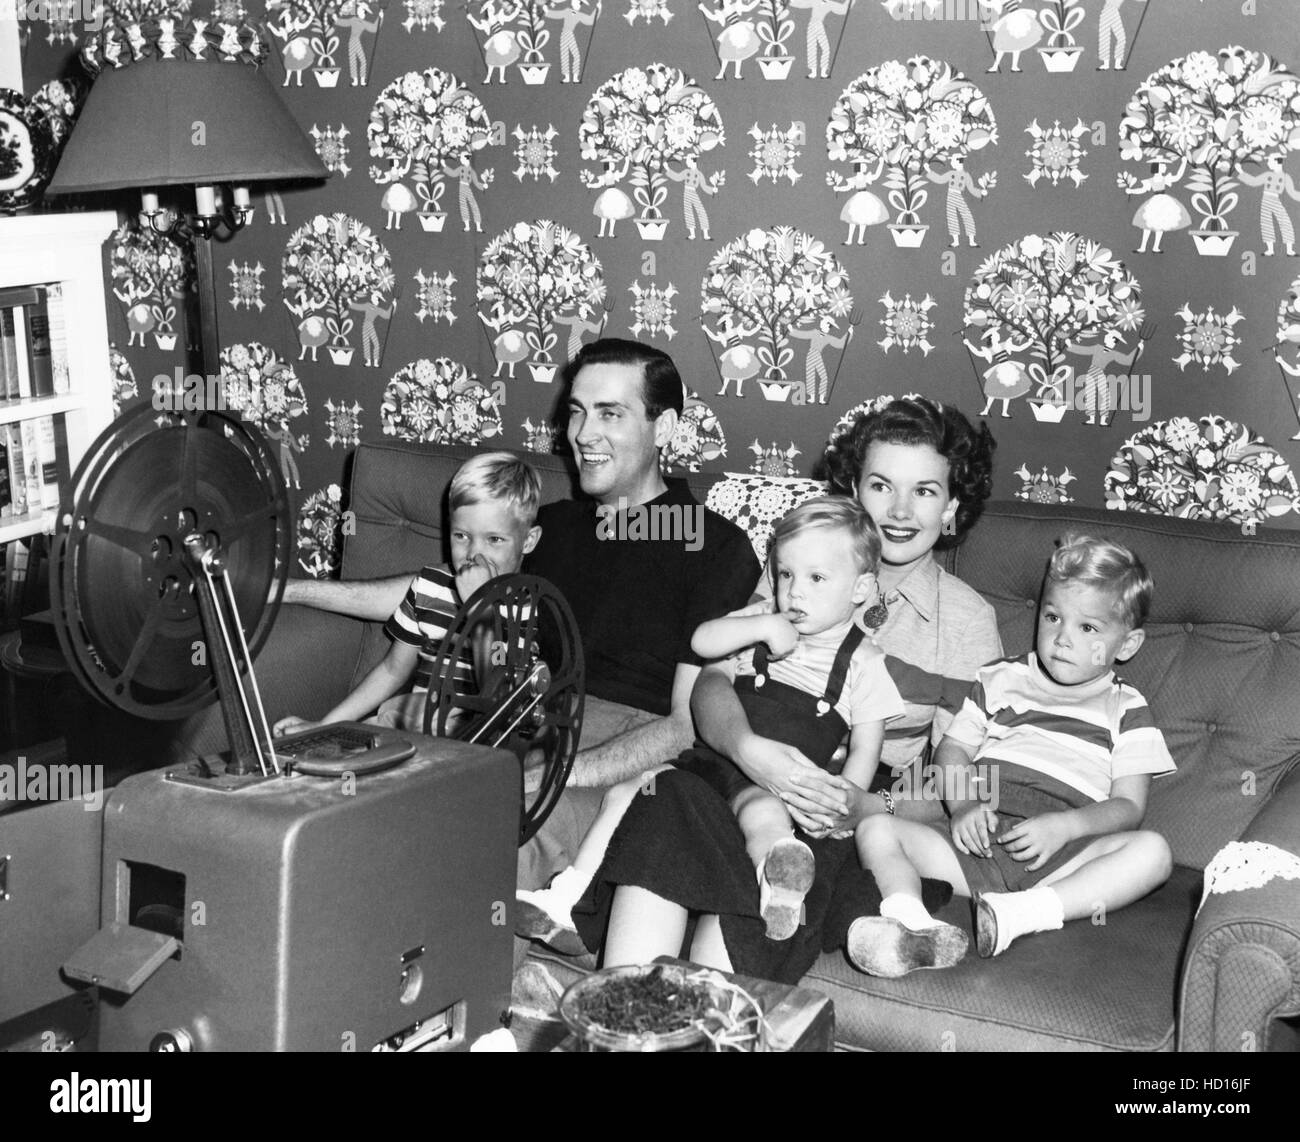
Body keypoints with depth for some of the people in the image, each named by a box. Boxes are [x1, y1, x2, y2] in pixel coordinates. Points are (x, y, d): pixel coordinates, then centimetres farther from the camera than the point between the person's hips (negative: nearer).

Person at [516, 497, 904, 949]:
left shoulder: (864, 664, 3)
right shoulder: (764, 621, 14)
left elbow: (864, 751, 1)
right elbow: (701, 641, -1)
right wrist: (764, 626, -13)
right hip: (711, 756, 4)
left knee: (764, 814, -39)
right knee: (624, 792, -13)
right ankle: (564, 902, -14)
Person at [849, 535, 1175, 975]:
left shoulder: (1125, 711, 14)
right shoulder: (1003, 680, 21)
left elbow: (1128, 806, 5)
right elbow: (953, 748, 19)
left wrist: (1063, 827, -15)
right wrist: (962, 806, -3)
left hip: (1058, 860, -2)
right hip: (979, 844, 2)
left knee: (1152, 850, -29)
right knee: (876, 829, -17)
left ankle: (1018, 914, -42)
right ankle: (912, 927, -44)